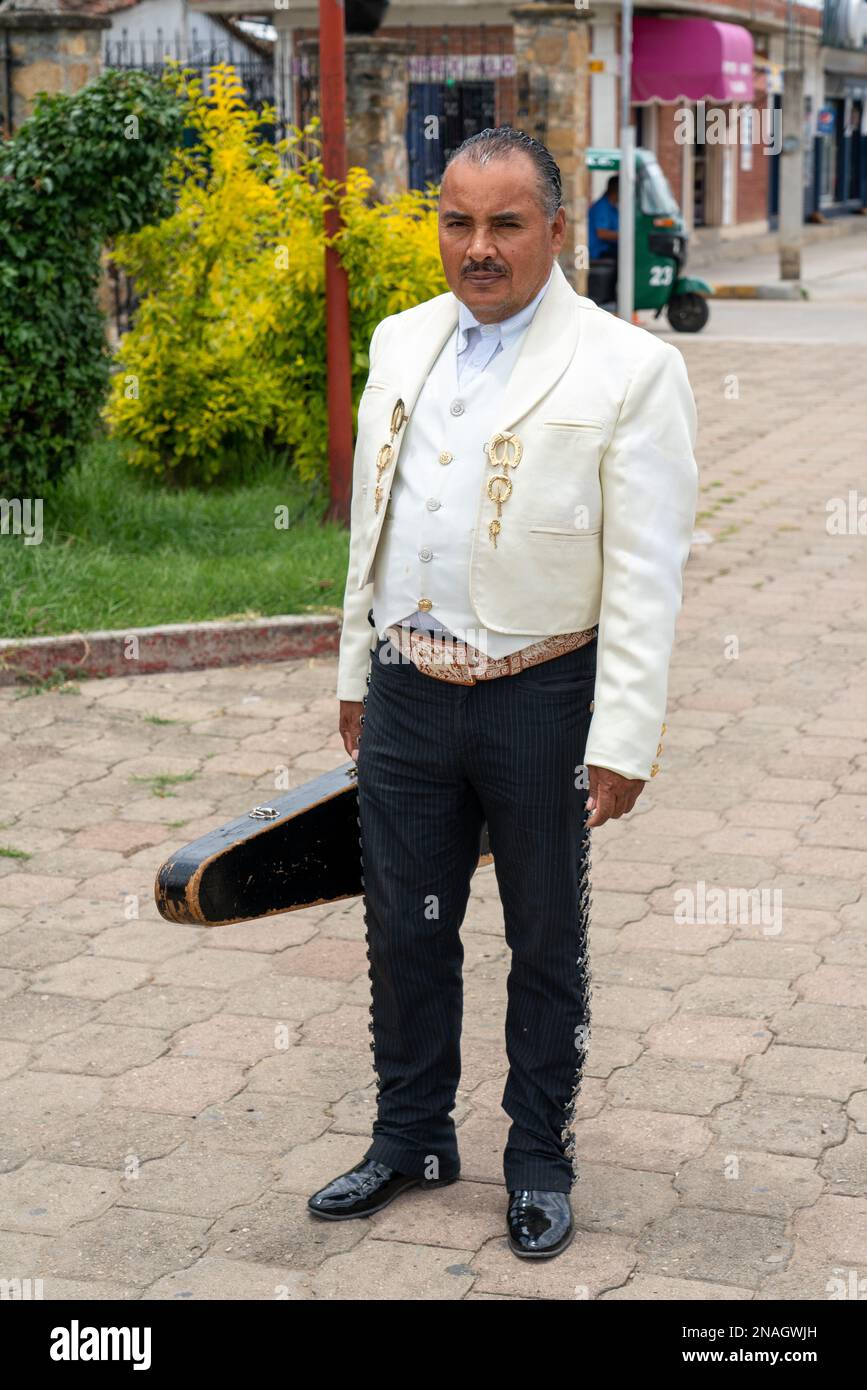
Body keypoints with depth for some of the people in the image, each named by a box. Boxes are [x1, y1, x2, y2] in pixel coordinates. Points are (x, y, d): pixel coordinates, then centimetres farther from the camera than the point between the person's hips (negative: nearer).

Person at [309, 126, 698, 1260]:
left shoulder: (628, 368, -11)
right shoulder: (401, 343, 7)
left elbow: (647, 575, -12)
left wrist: (623, 741, -15)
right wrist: (355, 675, 17)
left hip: (540, 701, -5)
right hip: (407, 695, 5)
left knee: (547, 945, 11)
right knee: (405, 933, 15)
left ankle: (540, 1159, 30)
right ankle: (412, 1137, 34)